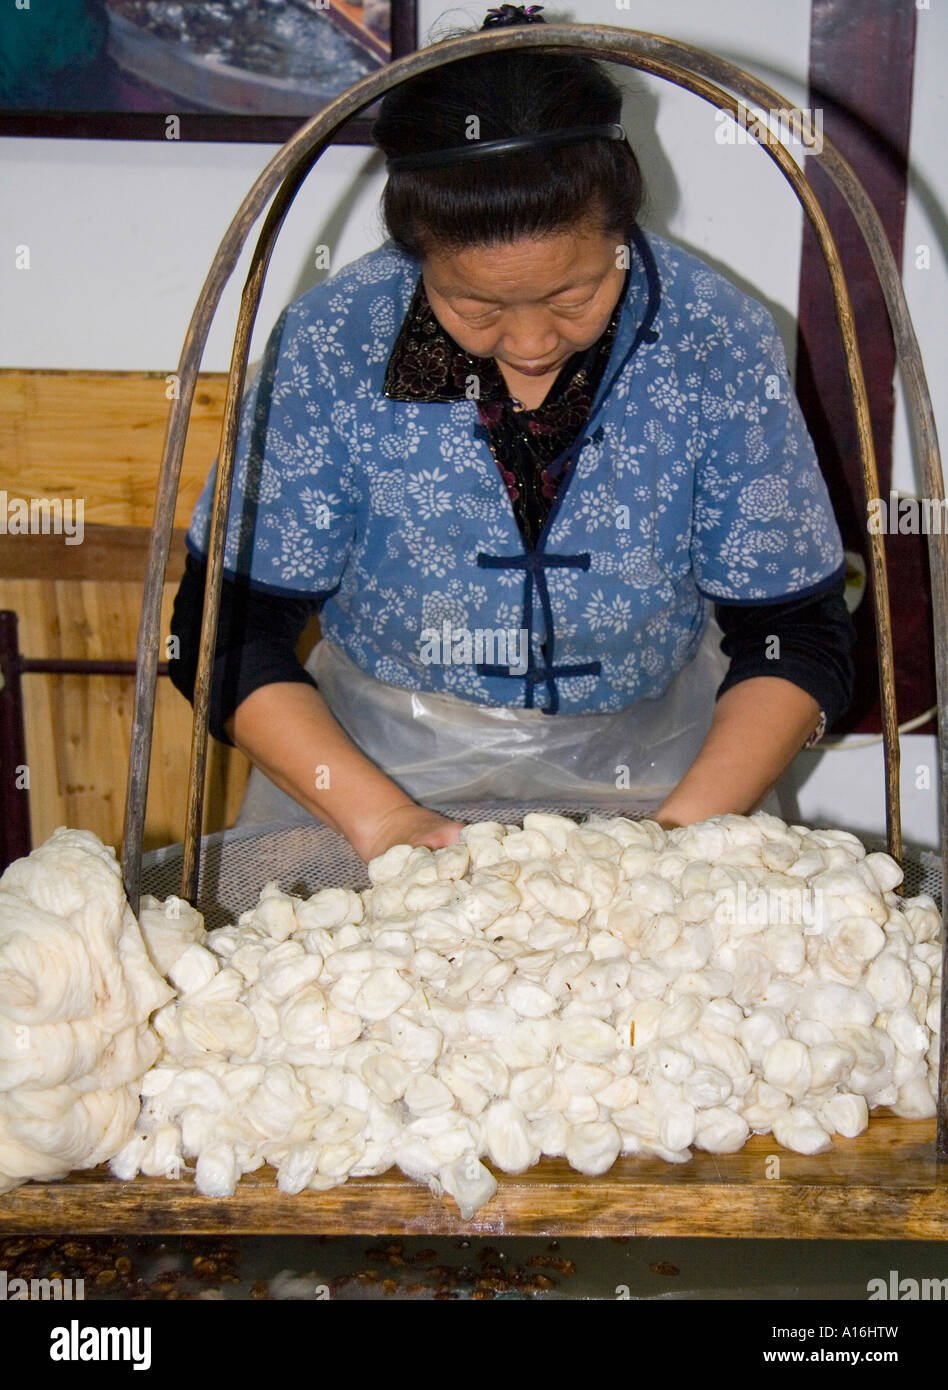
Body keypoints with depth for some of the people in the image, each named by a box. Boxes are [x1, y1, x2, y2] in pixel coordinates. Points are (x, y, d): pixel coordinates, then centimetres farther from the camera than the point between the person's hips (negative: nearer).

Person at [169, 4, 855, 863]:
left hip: (652, 760, 1)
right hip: (379, 752, 0)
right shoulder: (330, 345, -13)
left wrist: (686, 829, -18)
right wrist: (379, 818, -19)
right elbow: (227, 628, -8)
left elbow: (795, 636, -4)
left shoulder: (722, 343, -12)